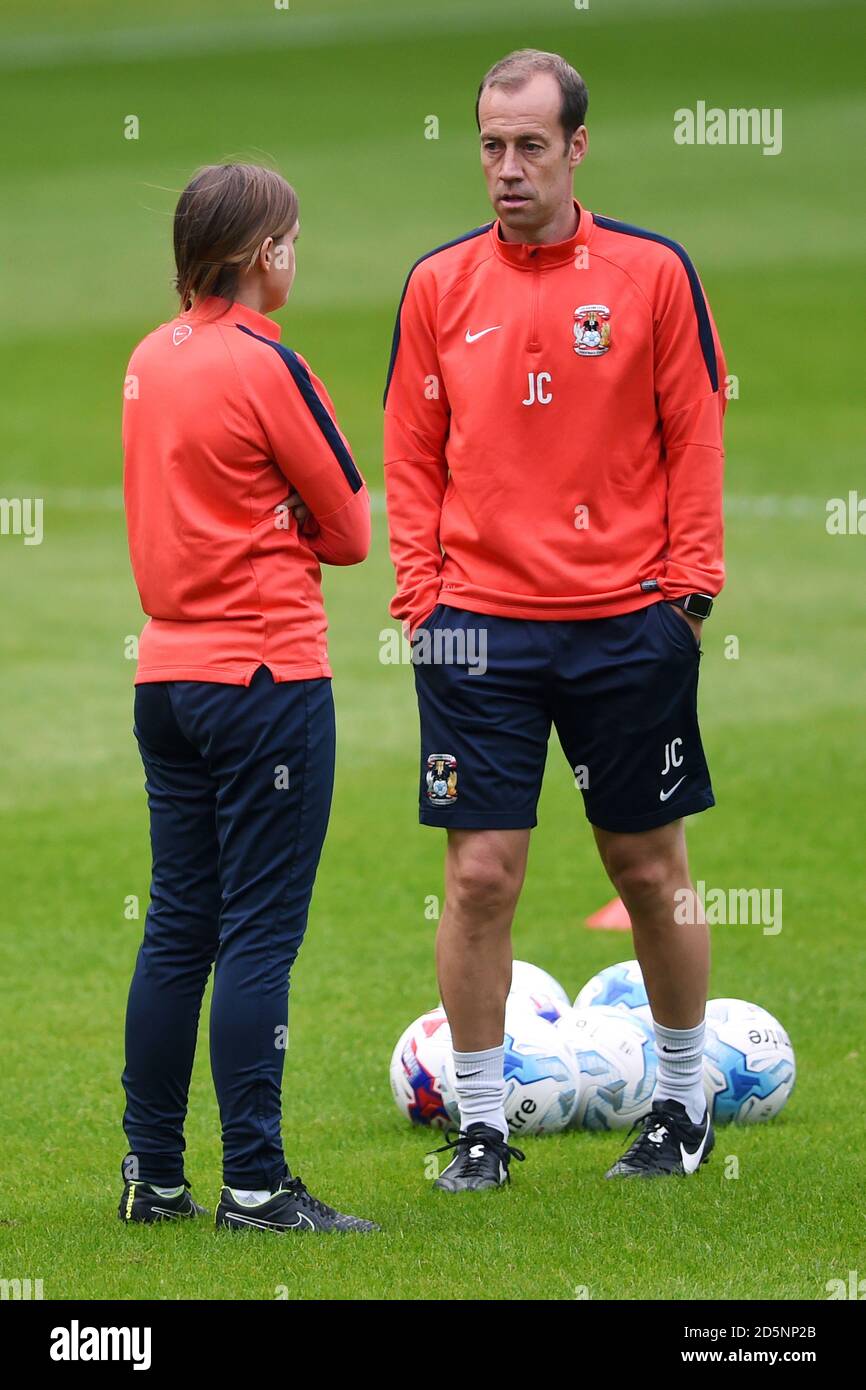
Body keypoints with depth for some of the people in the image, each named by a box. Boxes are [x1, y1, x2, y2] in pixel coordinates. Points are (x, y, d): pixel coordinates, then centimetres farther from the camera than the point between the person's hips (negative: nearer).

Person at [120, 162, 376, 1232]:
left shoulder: (151, 360, 9)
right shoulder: (263, 367, -13)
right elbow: (349, 530, -7)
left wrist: (257, 531, 4)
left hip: (168, 673, 8)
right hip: (266, 674, -8)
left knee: (176, 929, 12)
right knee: (261, 933, -5)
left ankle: (152, 1174, 15)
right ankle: (253, 1184, -5)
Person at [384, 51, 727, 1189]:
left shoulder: (654, 273, -1)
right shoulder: (439, 285, 4)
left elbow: (694, 440, 3)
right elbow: (412, 456, 9)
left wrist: (689, 586, -3)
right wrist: (421, 596, 1)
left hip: (630, 622, -1)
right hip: (482, 622, 1)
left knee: (651, 868, 8)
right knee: (480, 875, -2)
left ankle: (684, 1099, 24)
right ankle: (481, 1123, 8)